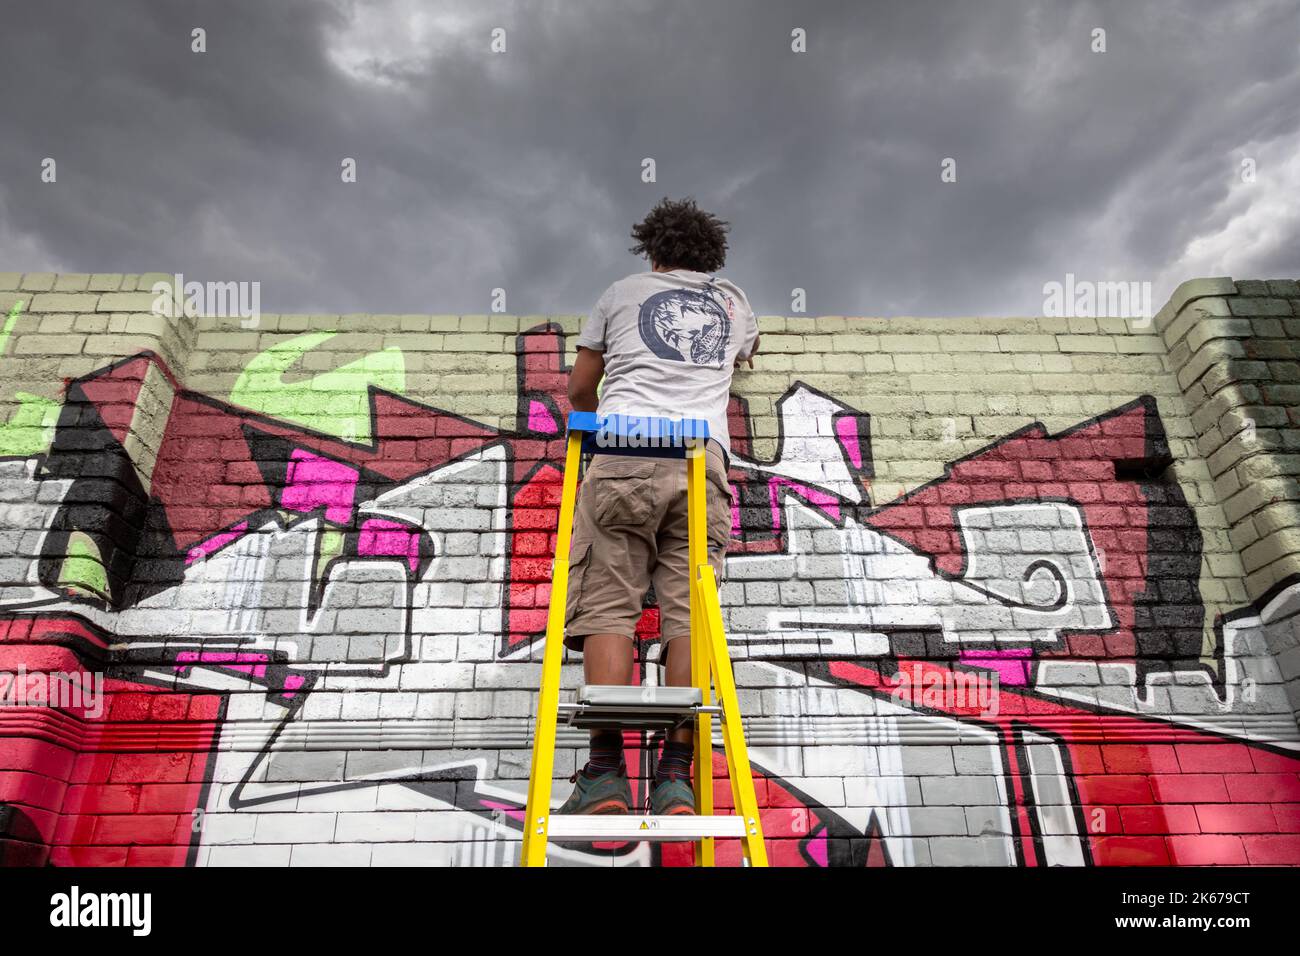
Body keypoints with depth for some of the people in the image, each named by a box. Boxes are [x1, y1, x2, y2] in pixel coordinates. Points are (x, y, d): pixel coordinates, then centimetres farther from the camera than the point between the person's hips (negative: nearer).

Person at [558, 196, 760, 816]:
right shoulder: (733, 303, 28)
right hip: (704, 457, 2)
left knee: (609, 607, -4)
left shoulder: (622, 293, 22)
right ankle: (675, 776, -8)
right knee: (688, 612, -3)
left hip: (625, 448, -1)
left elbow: (579, 387, 25)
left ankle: (606, 771, -11)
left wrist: (595, 423, 45)